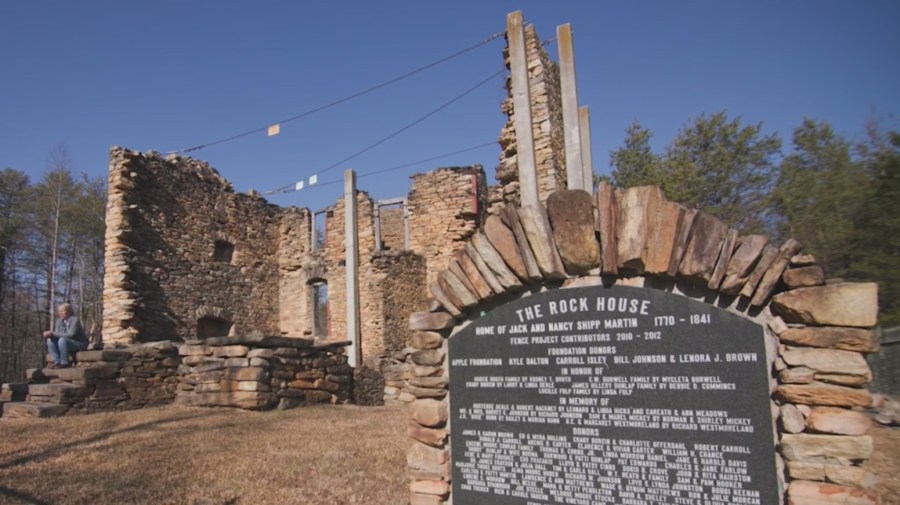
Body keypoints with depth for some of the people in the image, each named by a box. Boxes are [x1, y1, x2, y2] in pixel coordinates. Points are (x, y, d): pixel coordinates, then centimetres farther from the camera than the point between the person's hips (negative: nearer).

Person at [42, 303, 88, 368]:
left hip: (80, 344, -7)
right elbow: (57, 334, 1)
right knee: (50, 340, -10)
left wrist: (53, 334, -26)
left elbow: (70, 334, -26)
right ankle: (57, 362, -15)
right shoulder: (59, 321, 6)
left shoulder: (74, 320, -15)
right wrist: (50, 334, -21)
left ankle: (64, 363, -23)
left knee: (62, 340, -31)